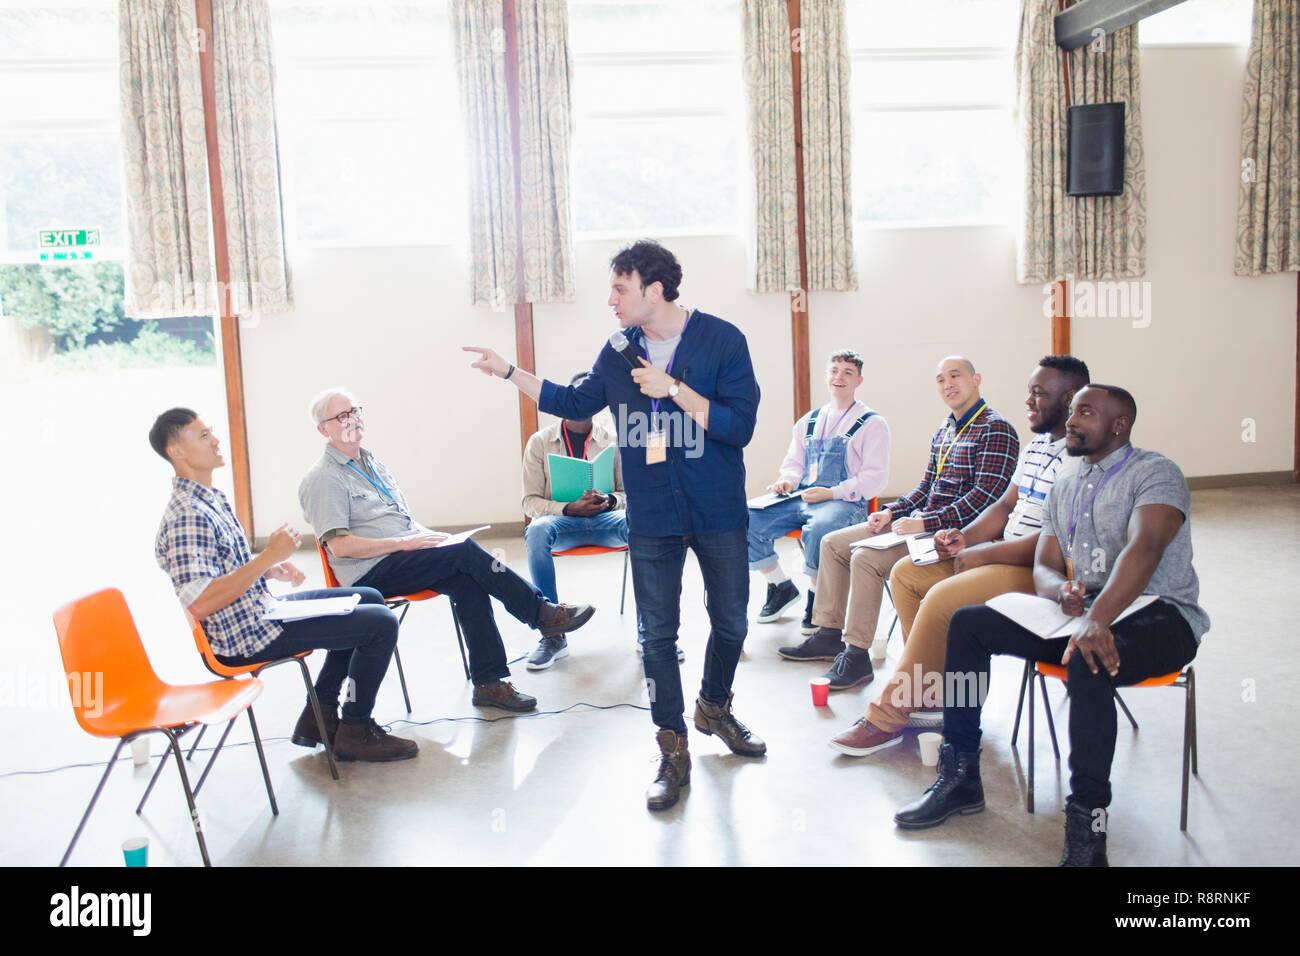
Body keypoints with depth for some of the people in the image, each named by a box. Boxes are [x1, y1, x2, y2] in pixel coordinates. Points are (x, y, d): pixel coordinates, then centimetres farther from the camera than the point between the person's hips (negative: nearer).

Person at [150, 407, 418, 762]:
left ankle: (319, 715, 19)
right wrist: (268, 558, -28)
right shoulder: (185, 518, -22)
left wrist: (271, 570, 4)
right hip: (249, 634, -11)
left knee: (369, 599, 20)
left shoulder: (211, 498, 10)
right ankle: (355, 731, 3)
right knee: (381, 624, -13)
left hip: (263, 606, 11)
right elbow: (199, 603, -31)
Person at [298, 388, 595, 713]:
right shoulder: (323, 479, -4)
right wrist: (405, 543, -18)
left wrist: (426, 535, 5)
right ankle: (543, 613, -16)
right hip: (371, 574, -7)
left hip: (406, 556, 7)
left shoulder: (372, 464, 22)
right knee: (466, 552, -24)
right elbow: (339, 545, -15)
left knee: (467, 582, -22)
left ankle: (489, 683, -21)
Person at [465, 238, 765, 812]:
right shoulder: (621, 350, 2)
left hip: (719, 513, -2)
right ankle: (673, 750, 16)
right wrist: (508, 372, 11)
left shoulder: (721, 340, -11)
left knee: (730, 623, 13)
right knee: (658, 634, 4)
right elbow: (576, 403, 15)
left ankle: (715, 708, 40)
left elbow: (740, 425, -18)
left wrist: (672, 388, -23)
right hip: (651, 516, 2)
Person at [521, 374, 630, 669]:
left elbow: (629, 493, 11)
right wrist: (570, 508, -16)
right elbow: (530, 502, 3)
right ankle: (554, 636, -29)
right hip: (561, 520, -1)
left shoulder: (613, 441, 12)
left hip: (605, 518, 1)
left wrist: (610, 501, -14)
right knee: (536, 531, -37)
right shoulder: (540, 442, 8)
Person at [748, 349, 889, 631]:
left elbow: (875, 478, -4)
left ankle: (817, 596, -13)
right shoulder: (808, 422, 21)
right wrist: (787, 481, 0)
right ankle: (781, 587, 2)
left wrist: (831, 493, -17)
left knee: (818, 529, -40)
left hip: (846, 501, -5)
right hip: (800, 498, 5)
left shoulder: (872, 423, 5)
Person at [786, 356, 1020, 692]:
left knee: (866, 558, -28)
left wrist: (926, 523, -24)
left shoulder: (996, 430, -11)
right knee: (833, 543, 7)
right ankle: (829, 635, 11)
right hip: (921, 522, 10)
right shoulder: (944, 430, 16)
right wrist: (891, 512, 5)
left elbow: (985, 496, -21)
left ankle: (857, 657, -18)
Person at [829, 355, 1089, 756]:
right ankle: (935, 695, 6)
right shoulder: (1036, 446, 15)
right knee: (906, 572, 5)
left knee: (943, 598, -28)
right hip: (1005, 554, 11)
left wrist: (984, 553, -18)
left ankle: (887, 718, -16)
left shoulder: (1081, 459, -18)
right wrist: (966, 537, 2)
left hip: (1044, 572, -11)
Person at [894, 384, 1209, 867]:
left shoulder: (1155, 473, -7)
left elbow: (1143, 548, -25)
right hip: (1082, 611, 8)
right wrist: (1064, 591, -14)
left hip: (1157, 615, -8)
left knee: (1089, 661, -40)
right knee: (967, 623, -4)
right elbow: (1043, 568, 12)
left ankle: (1087, 831, -32)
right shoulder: (1065, 488, 17)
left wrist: (1098, 620, -40)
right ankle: (960, 776, -2)